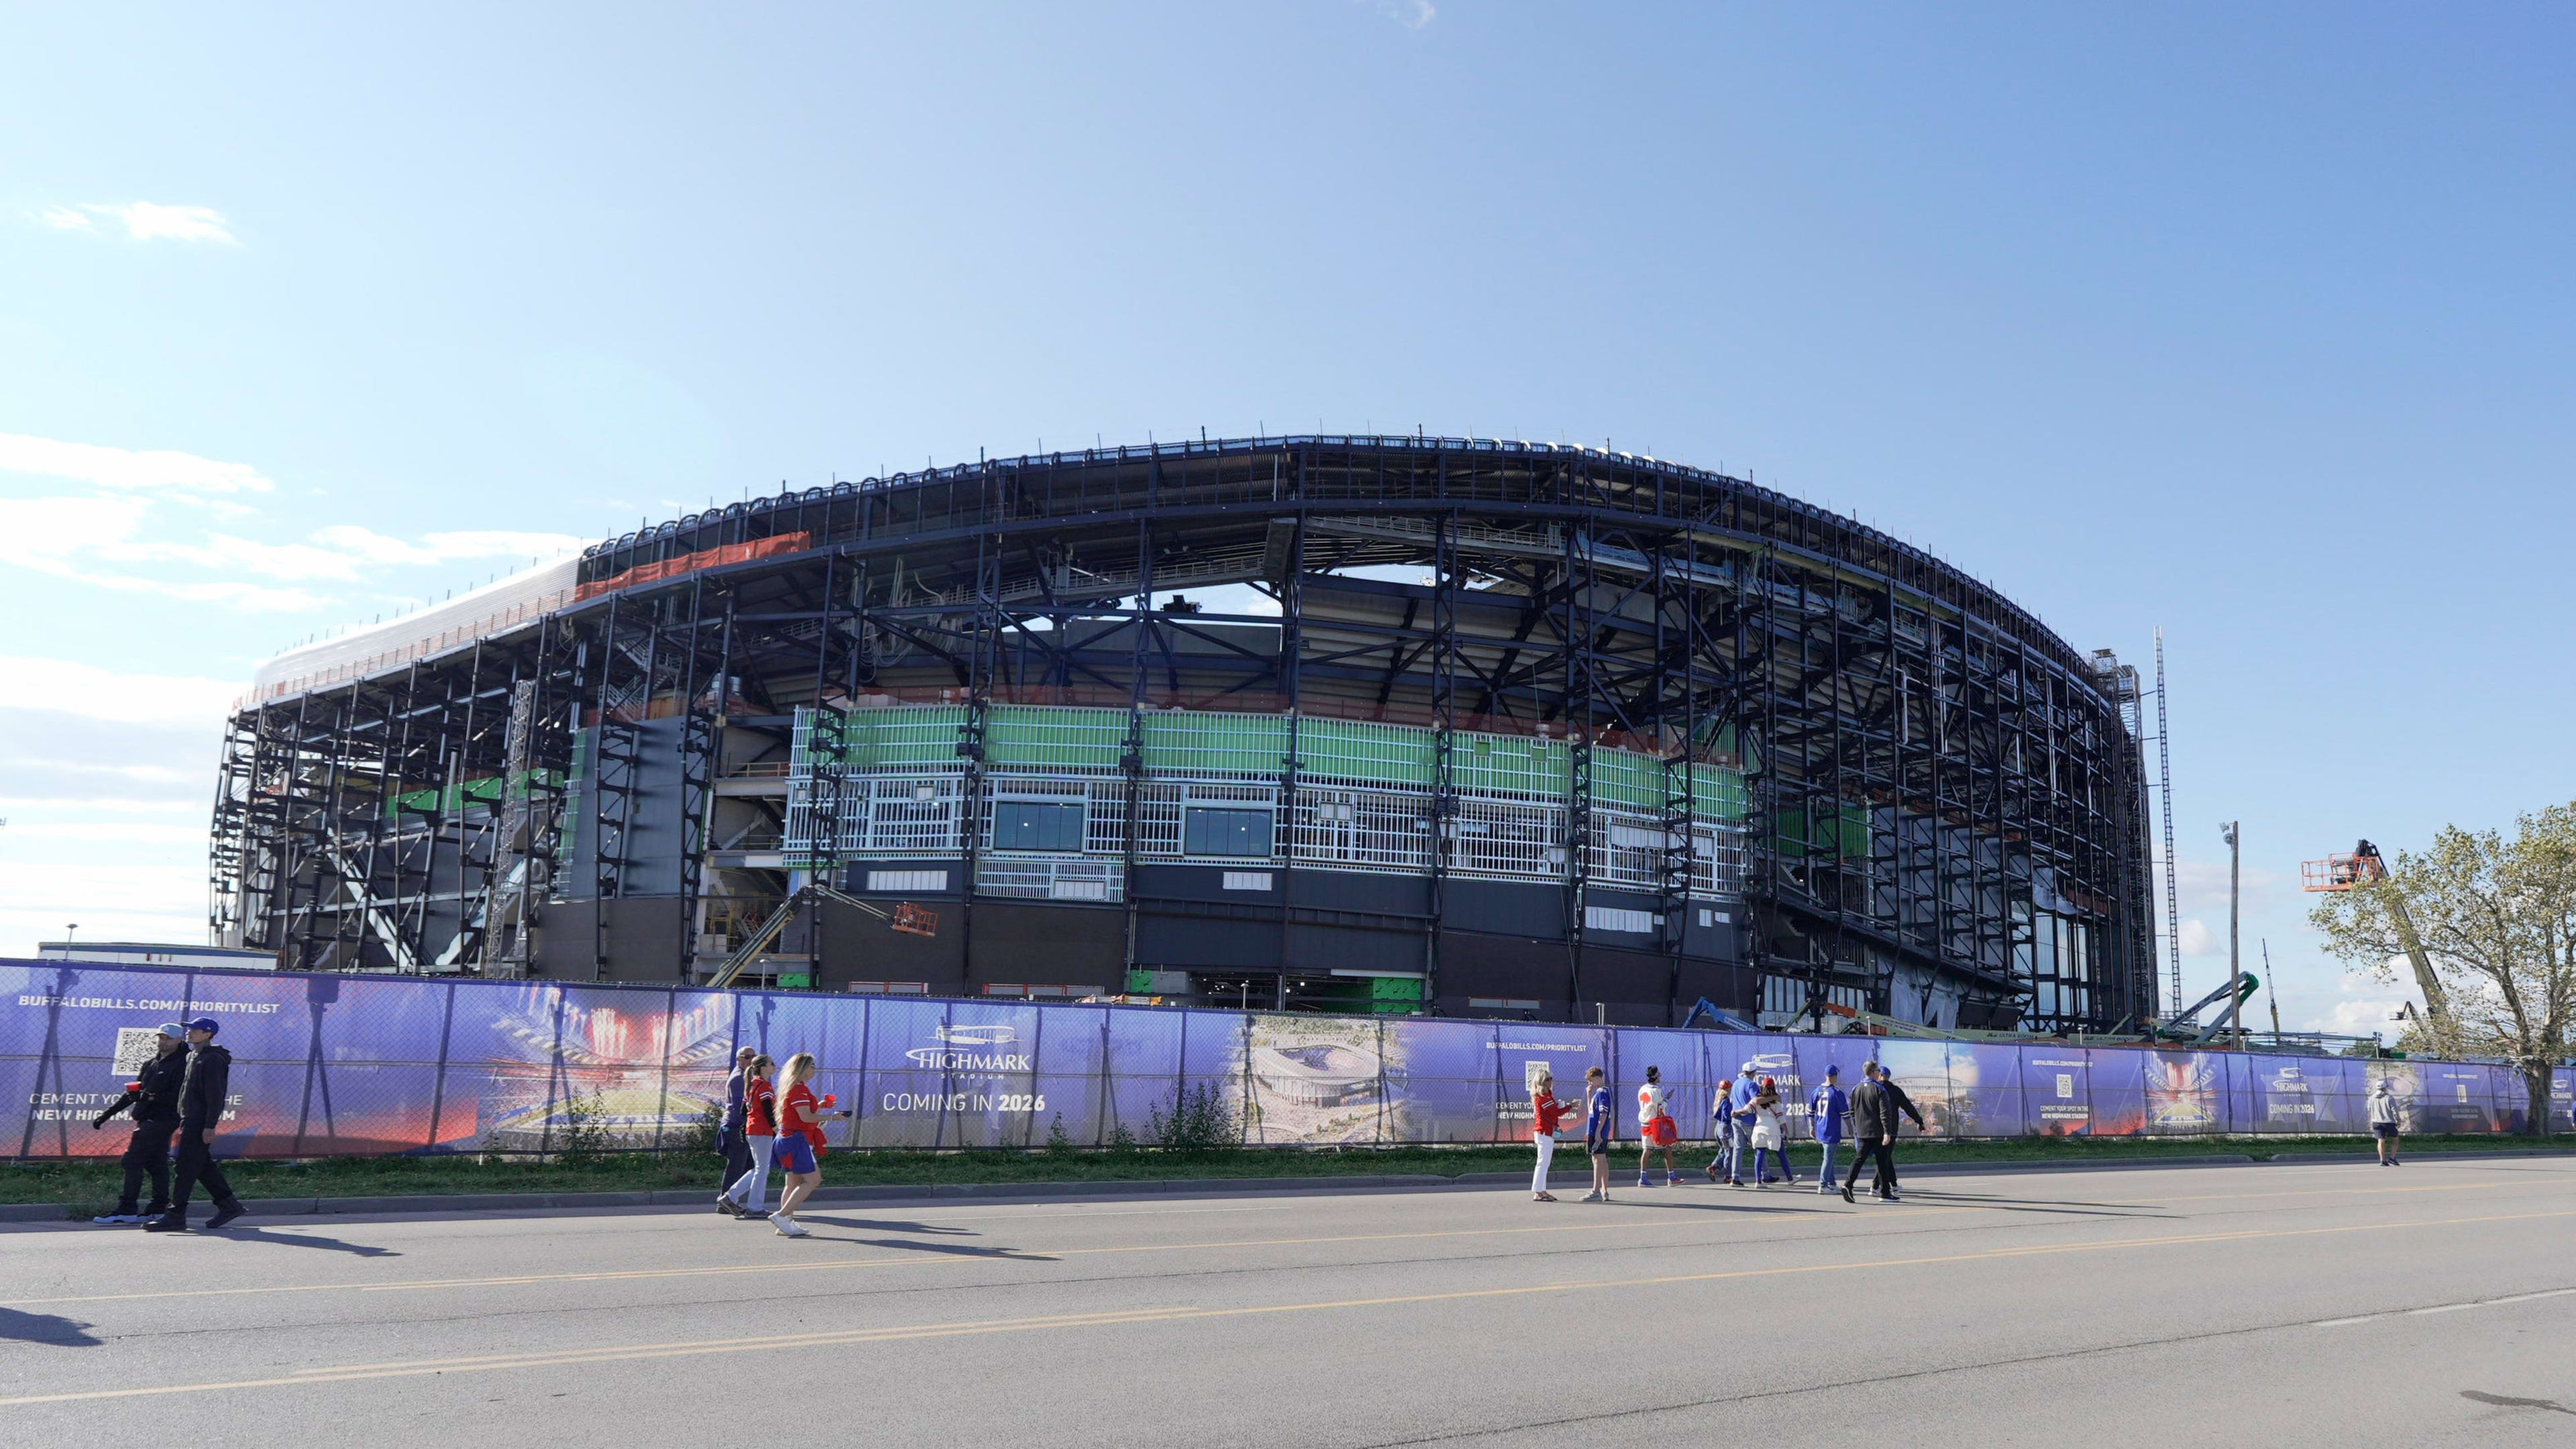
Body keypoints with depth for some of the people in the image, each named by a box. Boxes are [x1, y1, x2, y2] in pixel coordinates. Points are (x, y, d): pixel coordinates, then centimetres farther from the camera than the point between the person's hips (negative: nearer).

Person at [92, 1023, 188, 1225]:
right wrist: (106, 1115, 20)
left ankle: (126, 1211, -8)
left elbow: (178, 1097, -19)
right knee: (156, 1164, 8)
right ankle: (159, 1209, 11)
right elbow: (132, 1093, 24)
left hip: (161, 1119, -9)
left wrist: (148, 1097, -24)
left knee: (133, 1160, -10)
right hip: (147, 1119, 9)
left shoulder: (182, 1064, -9)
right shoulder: (151, 1064, 19)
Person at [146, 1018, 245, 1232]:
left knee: (186, 1168, -8)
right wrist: (183, 1122, 18)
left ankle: (176, 1216, -6)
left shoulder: (213, 1060, -13)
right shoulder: (192, 1056, 17)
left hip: (199, 1123, -10)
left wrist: (210, 1125, -21)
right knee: (203, 1166, 11)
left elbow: (215, 1096, -17)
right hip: (190, 1119, 10)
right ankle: (229, 1205, 17)